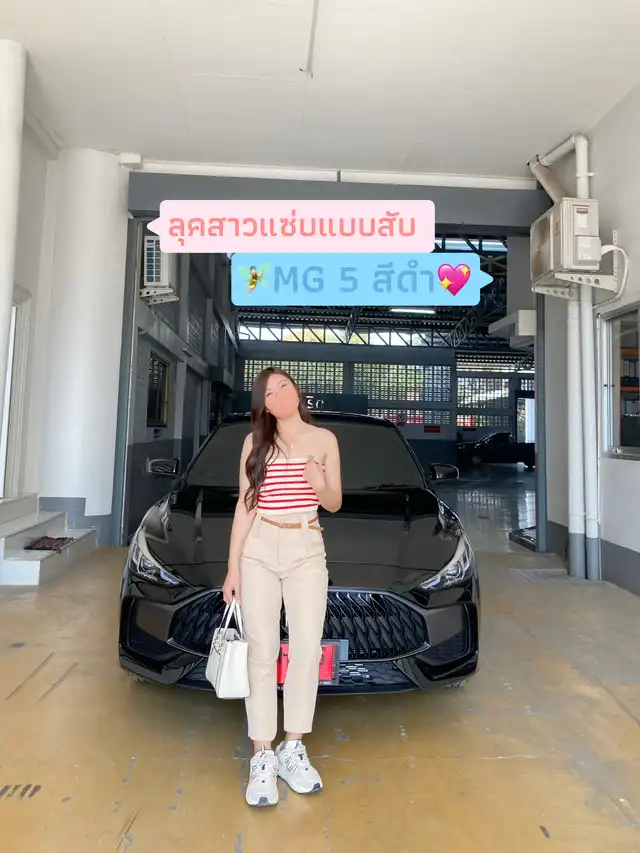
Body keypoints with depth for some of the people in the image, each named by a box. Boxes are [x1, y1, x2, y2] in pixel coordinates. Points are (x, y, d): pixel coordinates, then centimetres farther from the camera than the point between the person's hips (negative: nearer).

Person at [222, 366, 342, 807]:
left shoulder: (324, 439, 3)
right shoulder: (255, 442, 4)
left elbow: (335, 504, 7)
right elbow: (245, 506, 4)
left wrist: (320, 486, -17)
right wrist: (233, 566, 1)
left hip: (307, 551, 0)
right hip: (258, 551, 0)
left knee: (307, 648, 0)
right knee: (262, 651, 2)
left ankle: (293, 748, 19)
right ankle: (263, 756, 15)